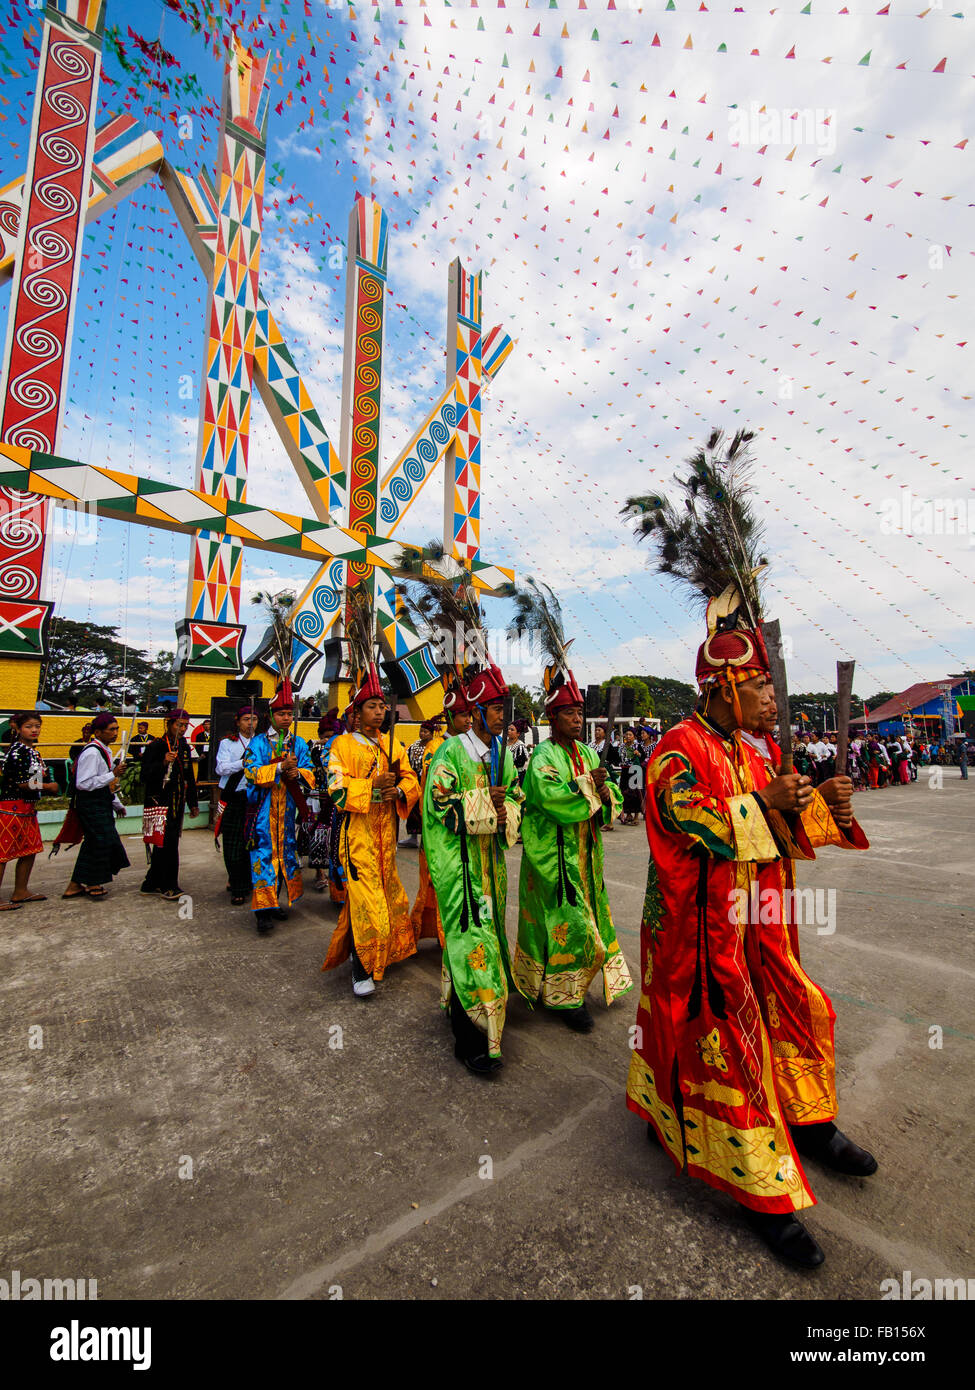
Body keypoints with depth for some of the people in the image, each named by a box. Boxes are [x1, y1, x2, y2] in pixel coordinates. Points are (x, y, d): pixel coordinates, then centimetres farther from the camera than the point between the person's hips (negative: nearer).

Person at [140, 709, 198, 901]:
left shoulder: (184, 747, 13)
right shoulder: (156, 746, -8)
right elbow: (145, 773, -15)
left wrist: (193, 803, 21)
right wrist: (163, 763, -30)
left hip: (177, 802, 7)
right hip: (159, 801, -7)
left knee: (163, 845, 11)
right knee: (167, 843, -9)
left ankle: (152, 884, 23)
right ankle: (169, 886, 2)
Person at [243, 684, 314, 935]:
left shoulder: (299, 743, 11)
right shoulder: (258, 742, 0)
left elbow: (310, 771, 8)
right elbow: (252, 772, -10)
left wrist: (298, 773, -13)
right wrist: (280, 767, -21)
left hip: (288, 806, 4)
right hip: (263, 806, -4)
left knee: (285, 850, 10)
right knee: (264, 853, -7)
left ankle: (274, 902, 25)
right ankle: (263, 911, -4)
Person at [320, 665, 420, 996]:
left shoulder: (393, 745, 13)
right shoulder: (343, 744, -1)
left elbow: (411, 780, 8)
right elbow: (337, 785, -12)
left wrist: (398, 790, -13)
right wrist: (373, 786, -24)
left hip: (386, 829, 5)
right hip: (357, 829, -5)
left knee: (385, 890, 14)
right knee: (364, 895, -9)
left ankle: (368, 951, 37)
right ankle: (362, 969, 5)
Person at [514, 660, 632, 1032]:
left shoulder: (588, 753, 9)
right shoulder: (543, 756, -12)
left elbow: (614, 798, 9)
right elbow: (546, 794, -29)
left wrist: (605, 792, -13)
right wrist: (587, 784, -22)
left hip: (585, 850, 7)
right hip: (553, 852, -7)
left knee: (589, 914, 16)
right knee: (564, 920, -2)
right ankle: (564, 996, 15)